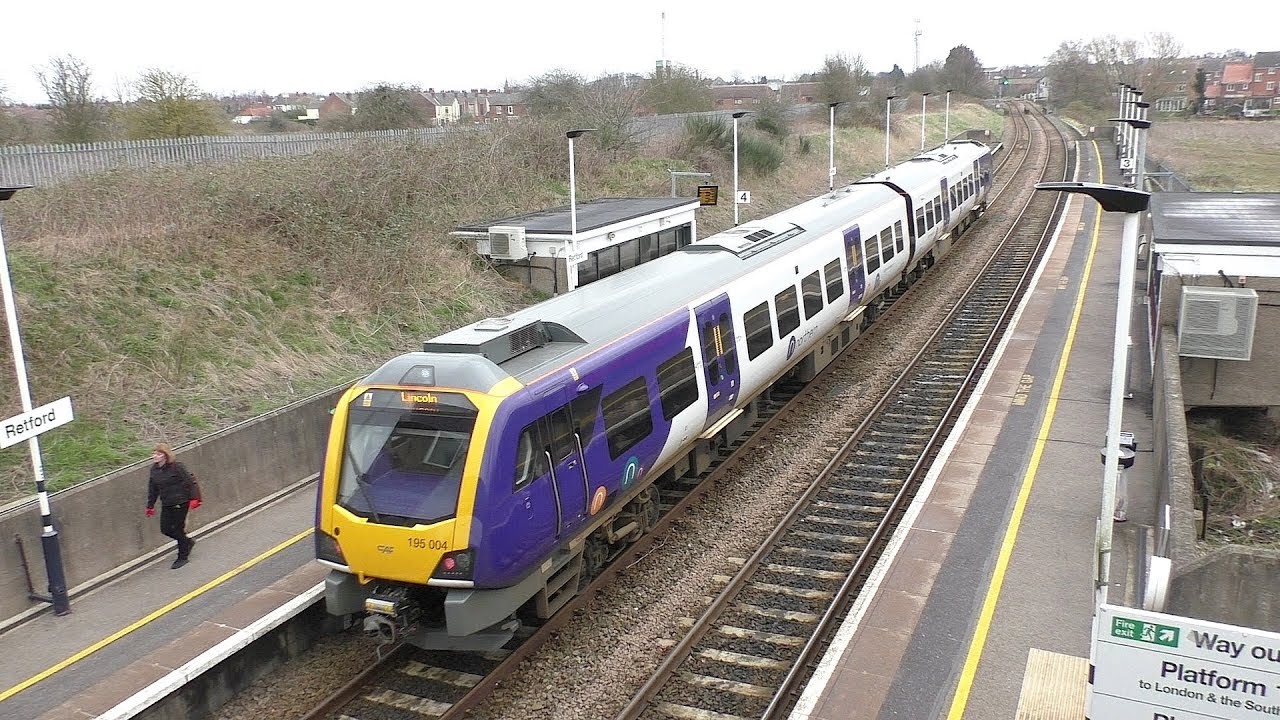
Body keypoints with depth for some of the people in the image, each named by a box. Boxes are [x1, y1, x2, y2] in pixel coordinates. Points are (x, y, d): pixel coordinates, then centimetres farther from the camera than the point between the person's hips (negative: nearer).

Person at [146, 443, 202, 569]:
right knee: (165, 529, 5)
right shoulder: (154, 469, 4)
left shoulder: (177, 467, -16)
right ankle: (188, 542, 30)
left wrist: (194, 499, -17)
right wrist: (150, 505, 15)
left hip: (180, 503, -7)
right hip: (166, 505, 7)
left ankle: (182, 557, 15)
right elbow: (152, 489, 14)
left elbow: (191, 482, -13)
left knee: (177, 529, -1)